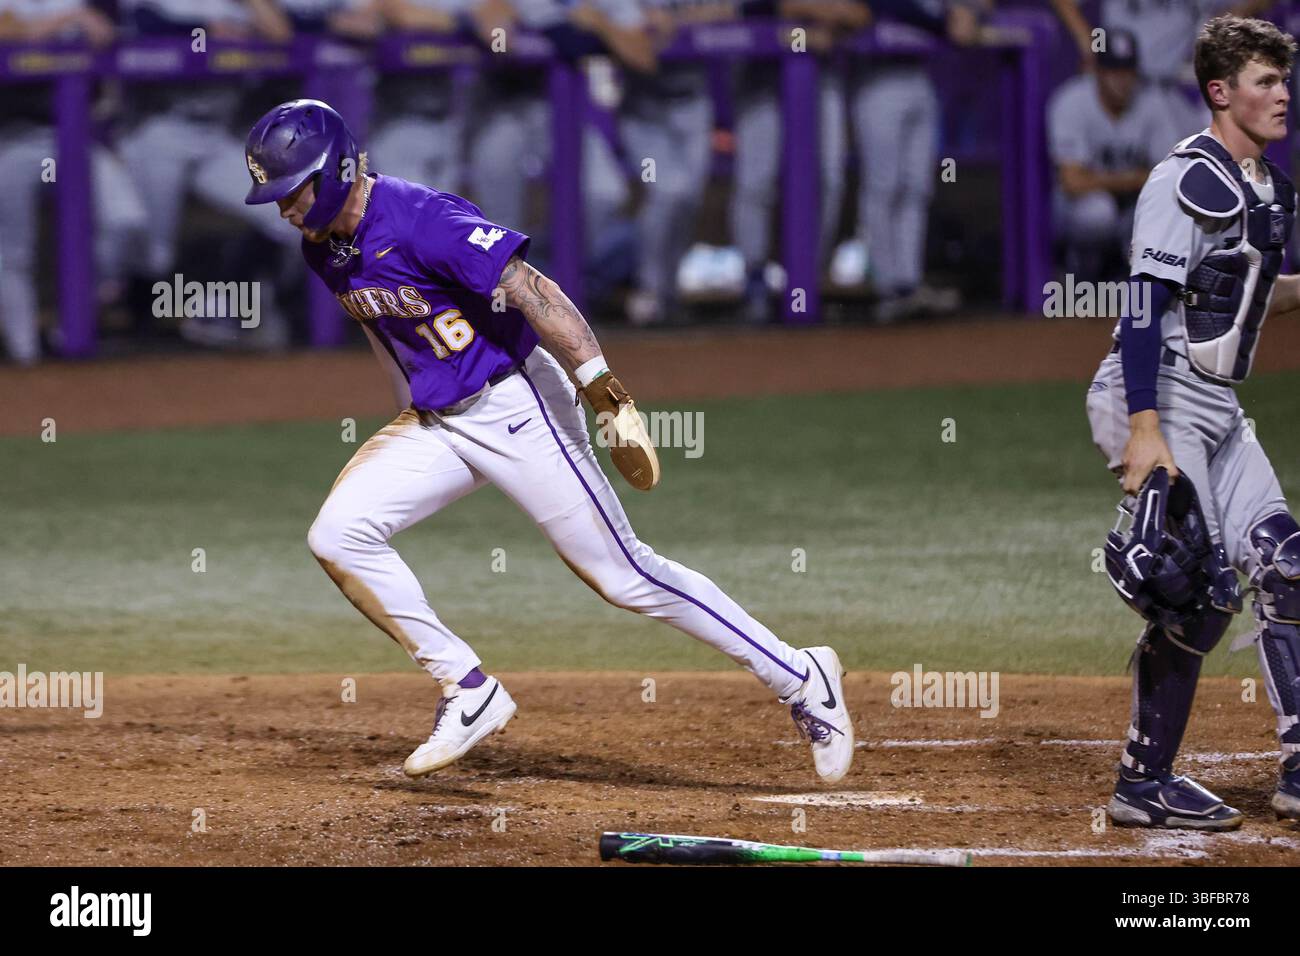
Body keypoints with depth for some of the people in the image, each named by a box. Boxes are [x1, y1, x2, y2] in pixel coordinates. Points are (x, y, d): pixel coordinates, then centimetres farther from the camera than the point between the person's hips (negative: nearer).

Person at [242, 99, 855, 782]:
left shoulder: (421, 220, -23)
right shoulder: (323, 248, 3)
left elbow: (532, 293, -28)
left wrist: (608, 397, -33)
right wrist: (411, 421, 24)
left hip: (515, 407, -8)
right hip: (434, 421, 8)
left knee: (624, 575, -7)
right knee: (337, 537, -8)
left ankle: (802, 681, 4)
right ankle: (469, 693, -2)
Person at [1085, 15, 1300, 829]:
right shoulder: (1190, 181, -16)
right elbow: (1147, 304, -23)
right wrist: (1144, 431, -29)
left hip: (1219, 410, 9)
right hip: (1158, 399, -9)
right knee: (1196, 593, -11)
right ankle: (1145, 786, -2)